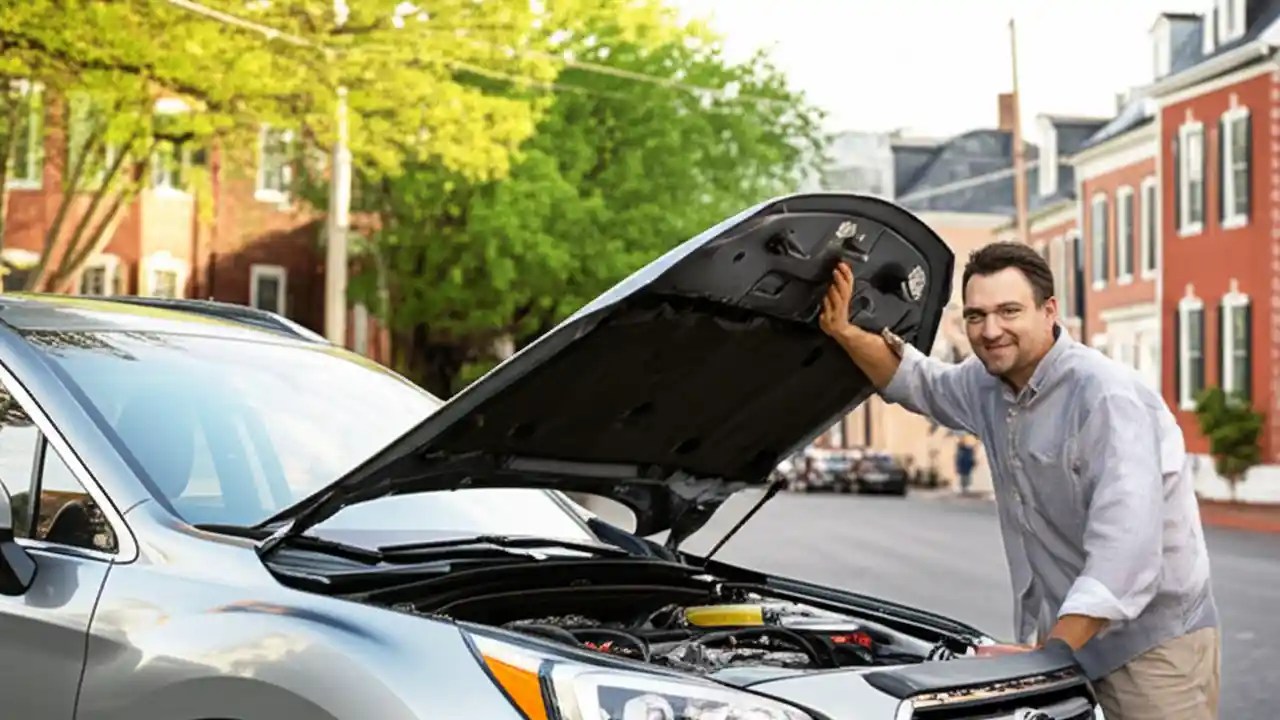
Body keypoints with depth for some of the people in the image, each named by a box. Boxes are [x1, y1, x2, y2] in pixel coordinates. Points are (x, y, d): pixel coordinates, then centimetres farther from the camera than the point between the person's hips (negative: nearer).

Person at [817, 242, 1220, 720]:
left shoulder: (1108, 397, -23)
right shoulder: (987, 383, 3)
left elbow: (1126, 551, -30)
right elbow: (918, 383, 24)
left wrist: (1047, 655, -31)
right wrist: (845, 332, 5)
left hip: (1152, 643, -7)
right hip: (1064, 635, 7)